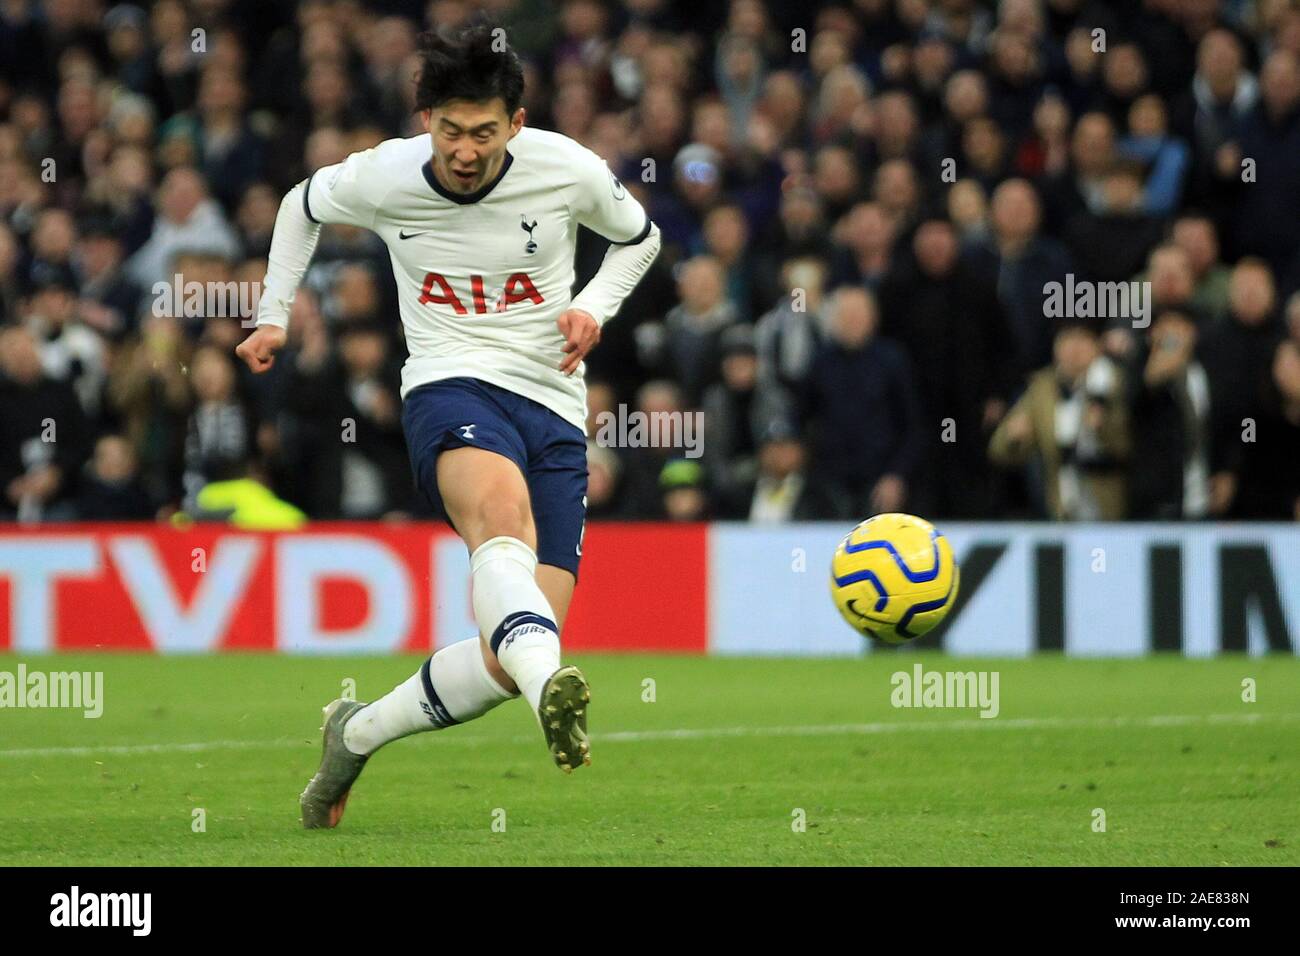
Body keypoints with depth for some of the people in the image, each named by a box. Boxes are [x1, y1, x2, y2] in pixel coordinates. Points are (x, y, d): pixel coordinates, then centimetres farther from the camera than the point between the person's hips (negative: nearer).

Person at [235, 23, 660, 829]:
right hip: (450, 389, -2)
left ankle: (356, 735, 14)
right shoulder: (381, 179, -2)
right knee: (502, 507, -41)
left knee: (511, 661, -10)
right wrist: (273, 316, 21)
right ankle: (552, 692, -67)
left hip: (554, 408, 2)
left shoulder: (570, 172, -4)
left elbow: (639, 238, 17)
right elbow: (303, 205, 21)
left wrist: (593, 308, 0)